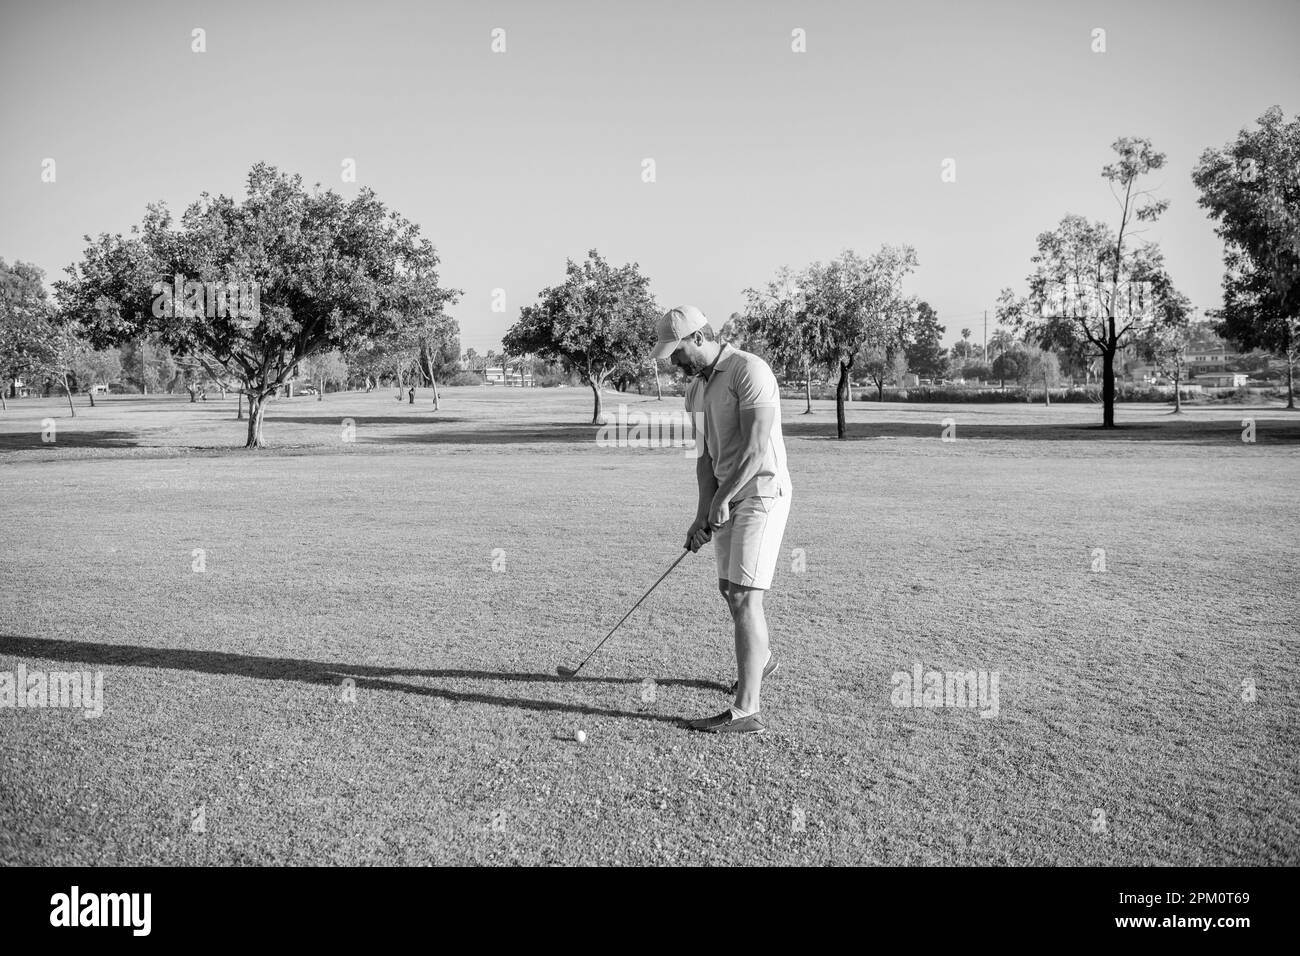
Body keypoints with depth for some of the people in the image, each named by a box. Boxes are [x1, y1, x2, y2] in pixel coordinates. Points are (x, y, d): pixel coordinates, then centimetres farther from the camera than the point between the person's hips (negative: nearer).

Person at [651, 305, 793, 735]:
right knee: (729, 588, 19)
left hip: (762, 493, -9)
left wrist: (722, 499, -17)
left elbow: (756, 448, -21)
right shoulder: (697, 389, 11)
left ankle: (745, 711, -10)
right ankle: (761, 659, 46)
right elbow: (706, 456, 11)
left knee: (744, 597, -12)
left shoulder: (749, 370, -16)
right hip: (728, 497, 9)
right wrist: (703, 514, 1)